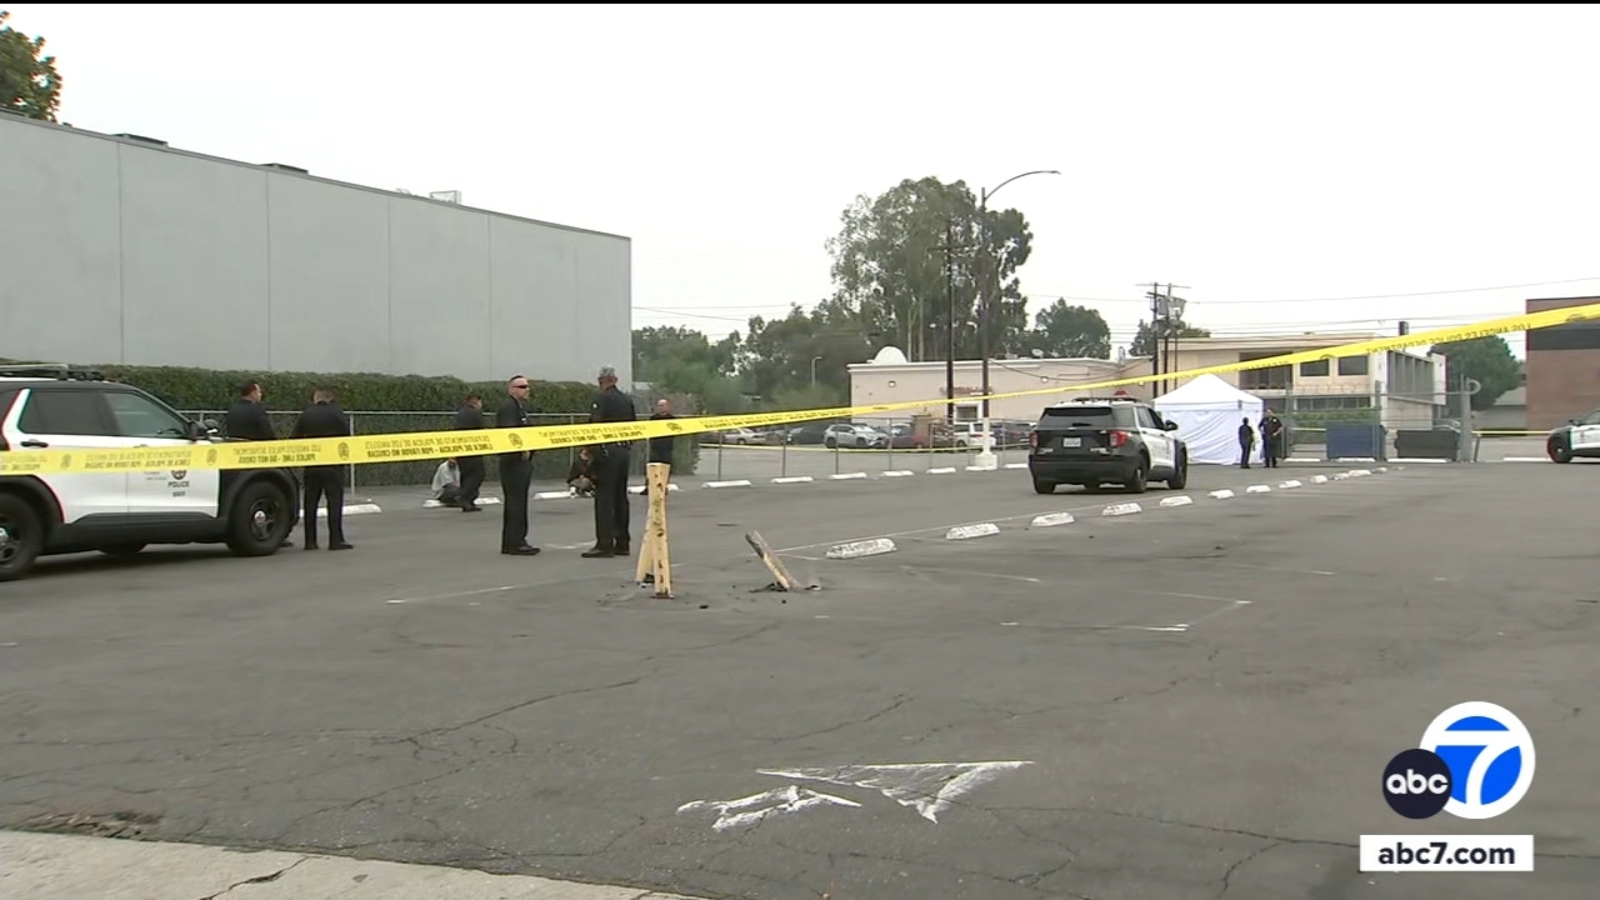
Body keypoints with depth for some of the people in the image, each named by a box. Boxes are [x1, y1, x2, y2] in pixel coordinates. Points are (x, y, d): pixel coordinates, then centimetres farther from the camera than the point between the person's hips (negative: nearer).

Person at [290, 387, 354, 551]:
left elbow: (293, 439, 3)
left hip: (311, 465, 3)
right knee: (334, 502, -2)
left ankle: (310, 541, 7)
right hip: (333, 464, -3)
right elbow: (347, 437, -7)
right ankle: (335, 540, -7)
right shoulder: (337, 414, -5)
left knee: (310, 502, 8)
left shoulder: (305, 415, 4)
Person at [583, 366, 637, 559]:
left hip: (607, 451, -7)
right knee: (620, 497, 12)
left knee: (604, 498, -6)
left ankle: (604, 544, -9)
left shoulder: (602, 399, -9)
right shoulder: (627, 400, 13)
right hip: (624, 452, 7)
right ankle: (622, 543, 15)